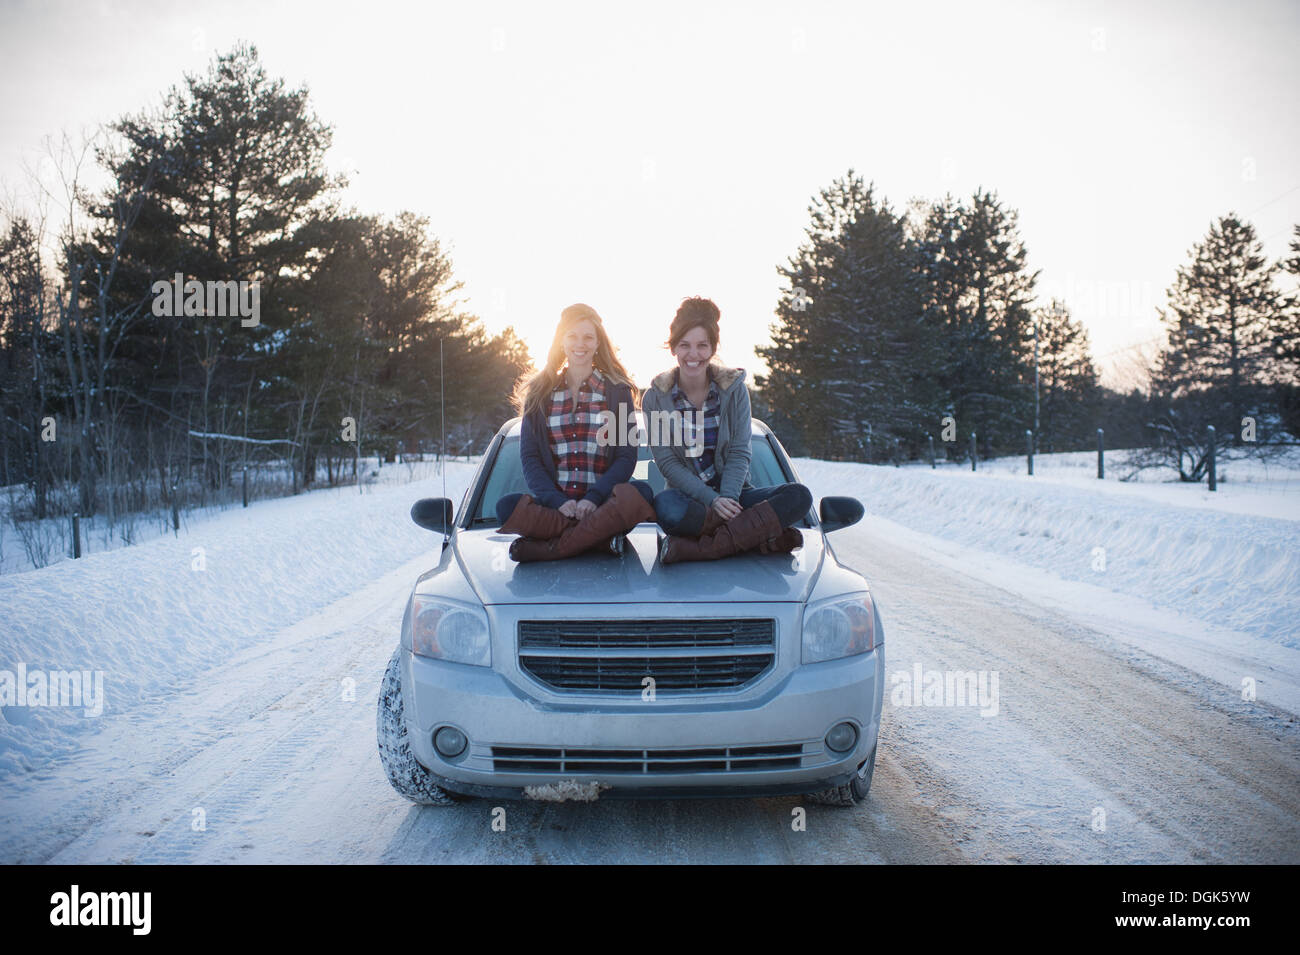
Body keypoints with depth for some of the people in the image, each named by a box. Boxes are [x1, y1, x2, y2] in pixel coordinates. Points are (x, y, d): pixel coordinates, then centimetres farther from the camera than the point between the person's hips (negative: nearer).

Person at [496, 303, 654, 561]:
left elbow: (626, 456, 3)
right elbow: (530, 459, 6)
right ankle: (602, 537, -25)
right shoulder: (539, 393, 14)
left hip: (601, 503, -1)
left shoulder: (617, 391, 11)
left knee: (639, 494, -34)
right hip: (553, 504, 1)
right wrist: (557, 501, -13)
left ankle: (547, 548, -27)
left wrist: (594, 498, -14)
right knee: (507, 507, -30)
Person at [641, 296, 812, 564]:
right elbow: (667, 462, -7)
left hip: (733, 494, 2)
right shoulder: (656, 398, 0)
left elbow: (740, 453, -1)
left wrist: (728, 497, -20)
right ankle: (764, 535, -31)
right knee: (665, 505, -39)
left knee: (799, 496, -24)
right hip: (688, 498, -2)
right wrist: (712, 501, -20)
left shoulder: (734, 389, 4)